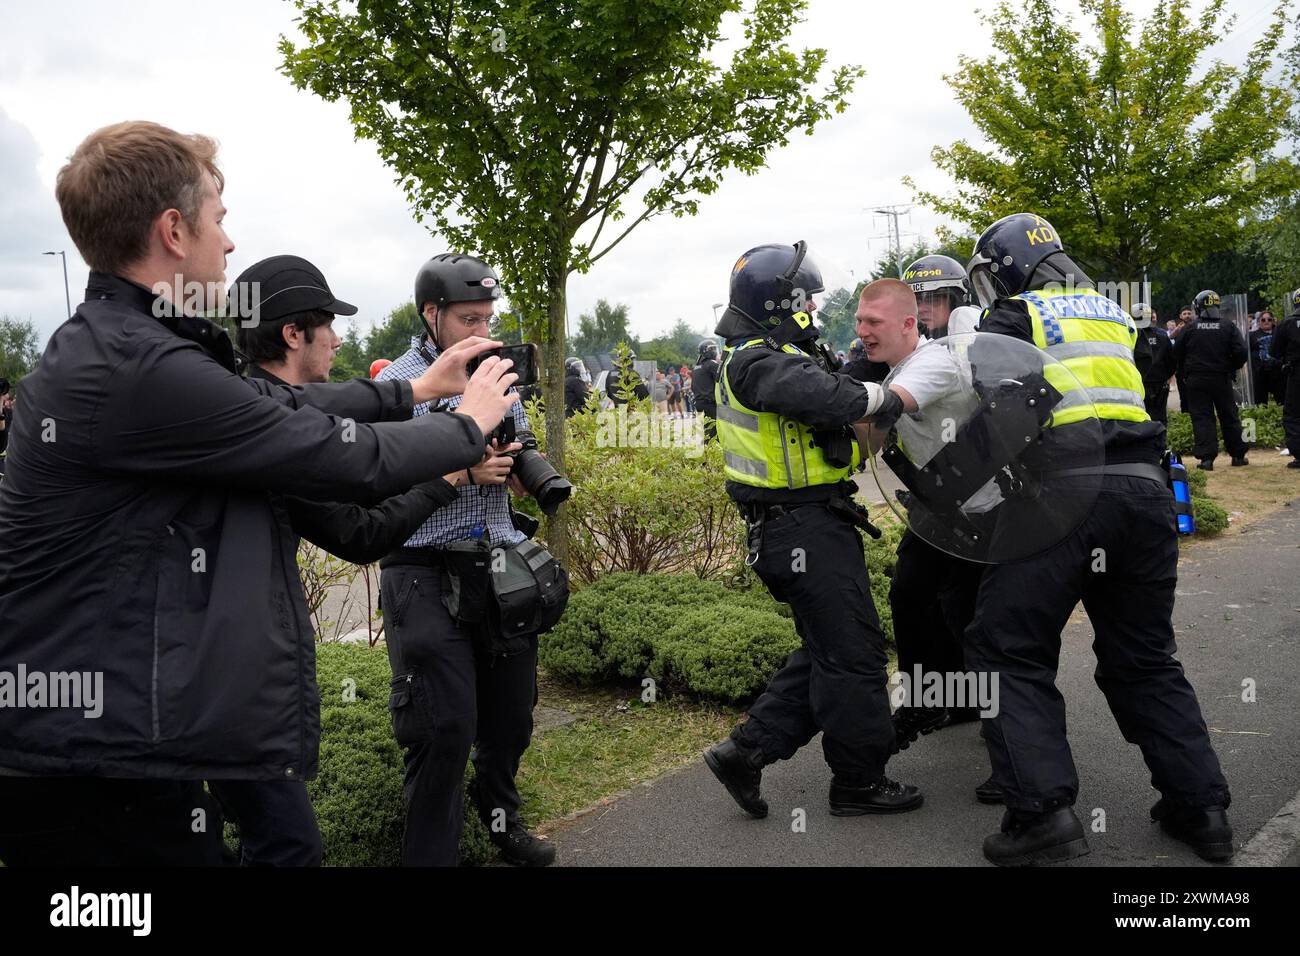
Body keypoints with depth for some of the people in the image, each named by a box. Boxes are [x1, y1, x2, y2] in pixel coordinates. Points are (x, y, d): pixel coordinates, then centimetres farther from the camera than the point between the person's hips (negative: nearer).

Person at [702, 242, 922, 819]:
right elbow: (825, 396, -31)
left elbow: (827, 381, 17)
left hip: (804, 524, 11)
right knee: (852, 652, 0)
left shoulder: (758, 358, 18)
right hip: (804, 527, -11)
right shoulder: (757, 362, -16)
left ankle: (747, 750, 18)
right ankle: (858, 781, 14)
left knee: (827, 650, 17)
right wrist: (886, 397, -18)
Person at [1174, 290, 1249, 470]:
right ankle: (1238, 455, 20)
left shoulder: (1190, 328, -4)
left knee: (1202, 418, 0)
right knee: (1229, 416, 12)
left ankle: (1206, 457, -8)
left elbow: (1177, 354, 1)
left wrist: (1185, 373, 15)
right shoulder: (1228, 327, -2)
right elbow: (1241, 352, -7)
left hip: (1196, 380, -1)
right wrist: (1231, 369, 10)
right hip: (1222, 379, 1)